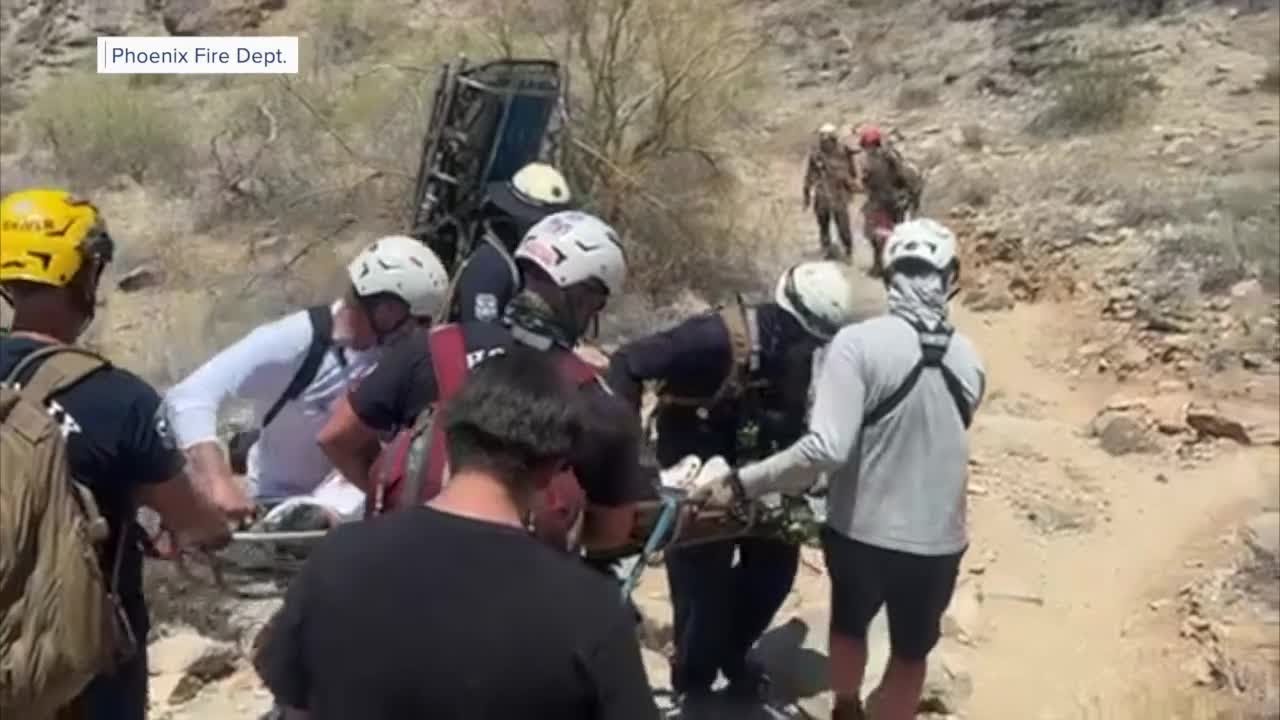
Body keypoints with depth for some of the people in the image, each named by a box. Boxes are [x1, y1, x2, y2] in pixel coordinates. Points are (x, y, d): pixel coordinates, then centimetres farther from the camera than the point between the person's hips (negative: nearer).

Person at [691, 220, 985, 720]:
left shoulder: (859, 342, -18)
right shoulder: (969, 359, -3)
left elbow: (825, 450, -27)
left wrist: (739, 484, -20)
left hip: (862, 530, -1)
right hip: (939, 540, 1)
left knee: (849, 624, 29)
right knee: (910, 654, 22)